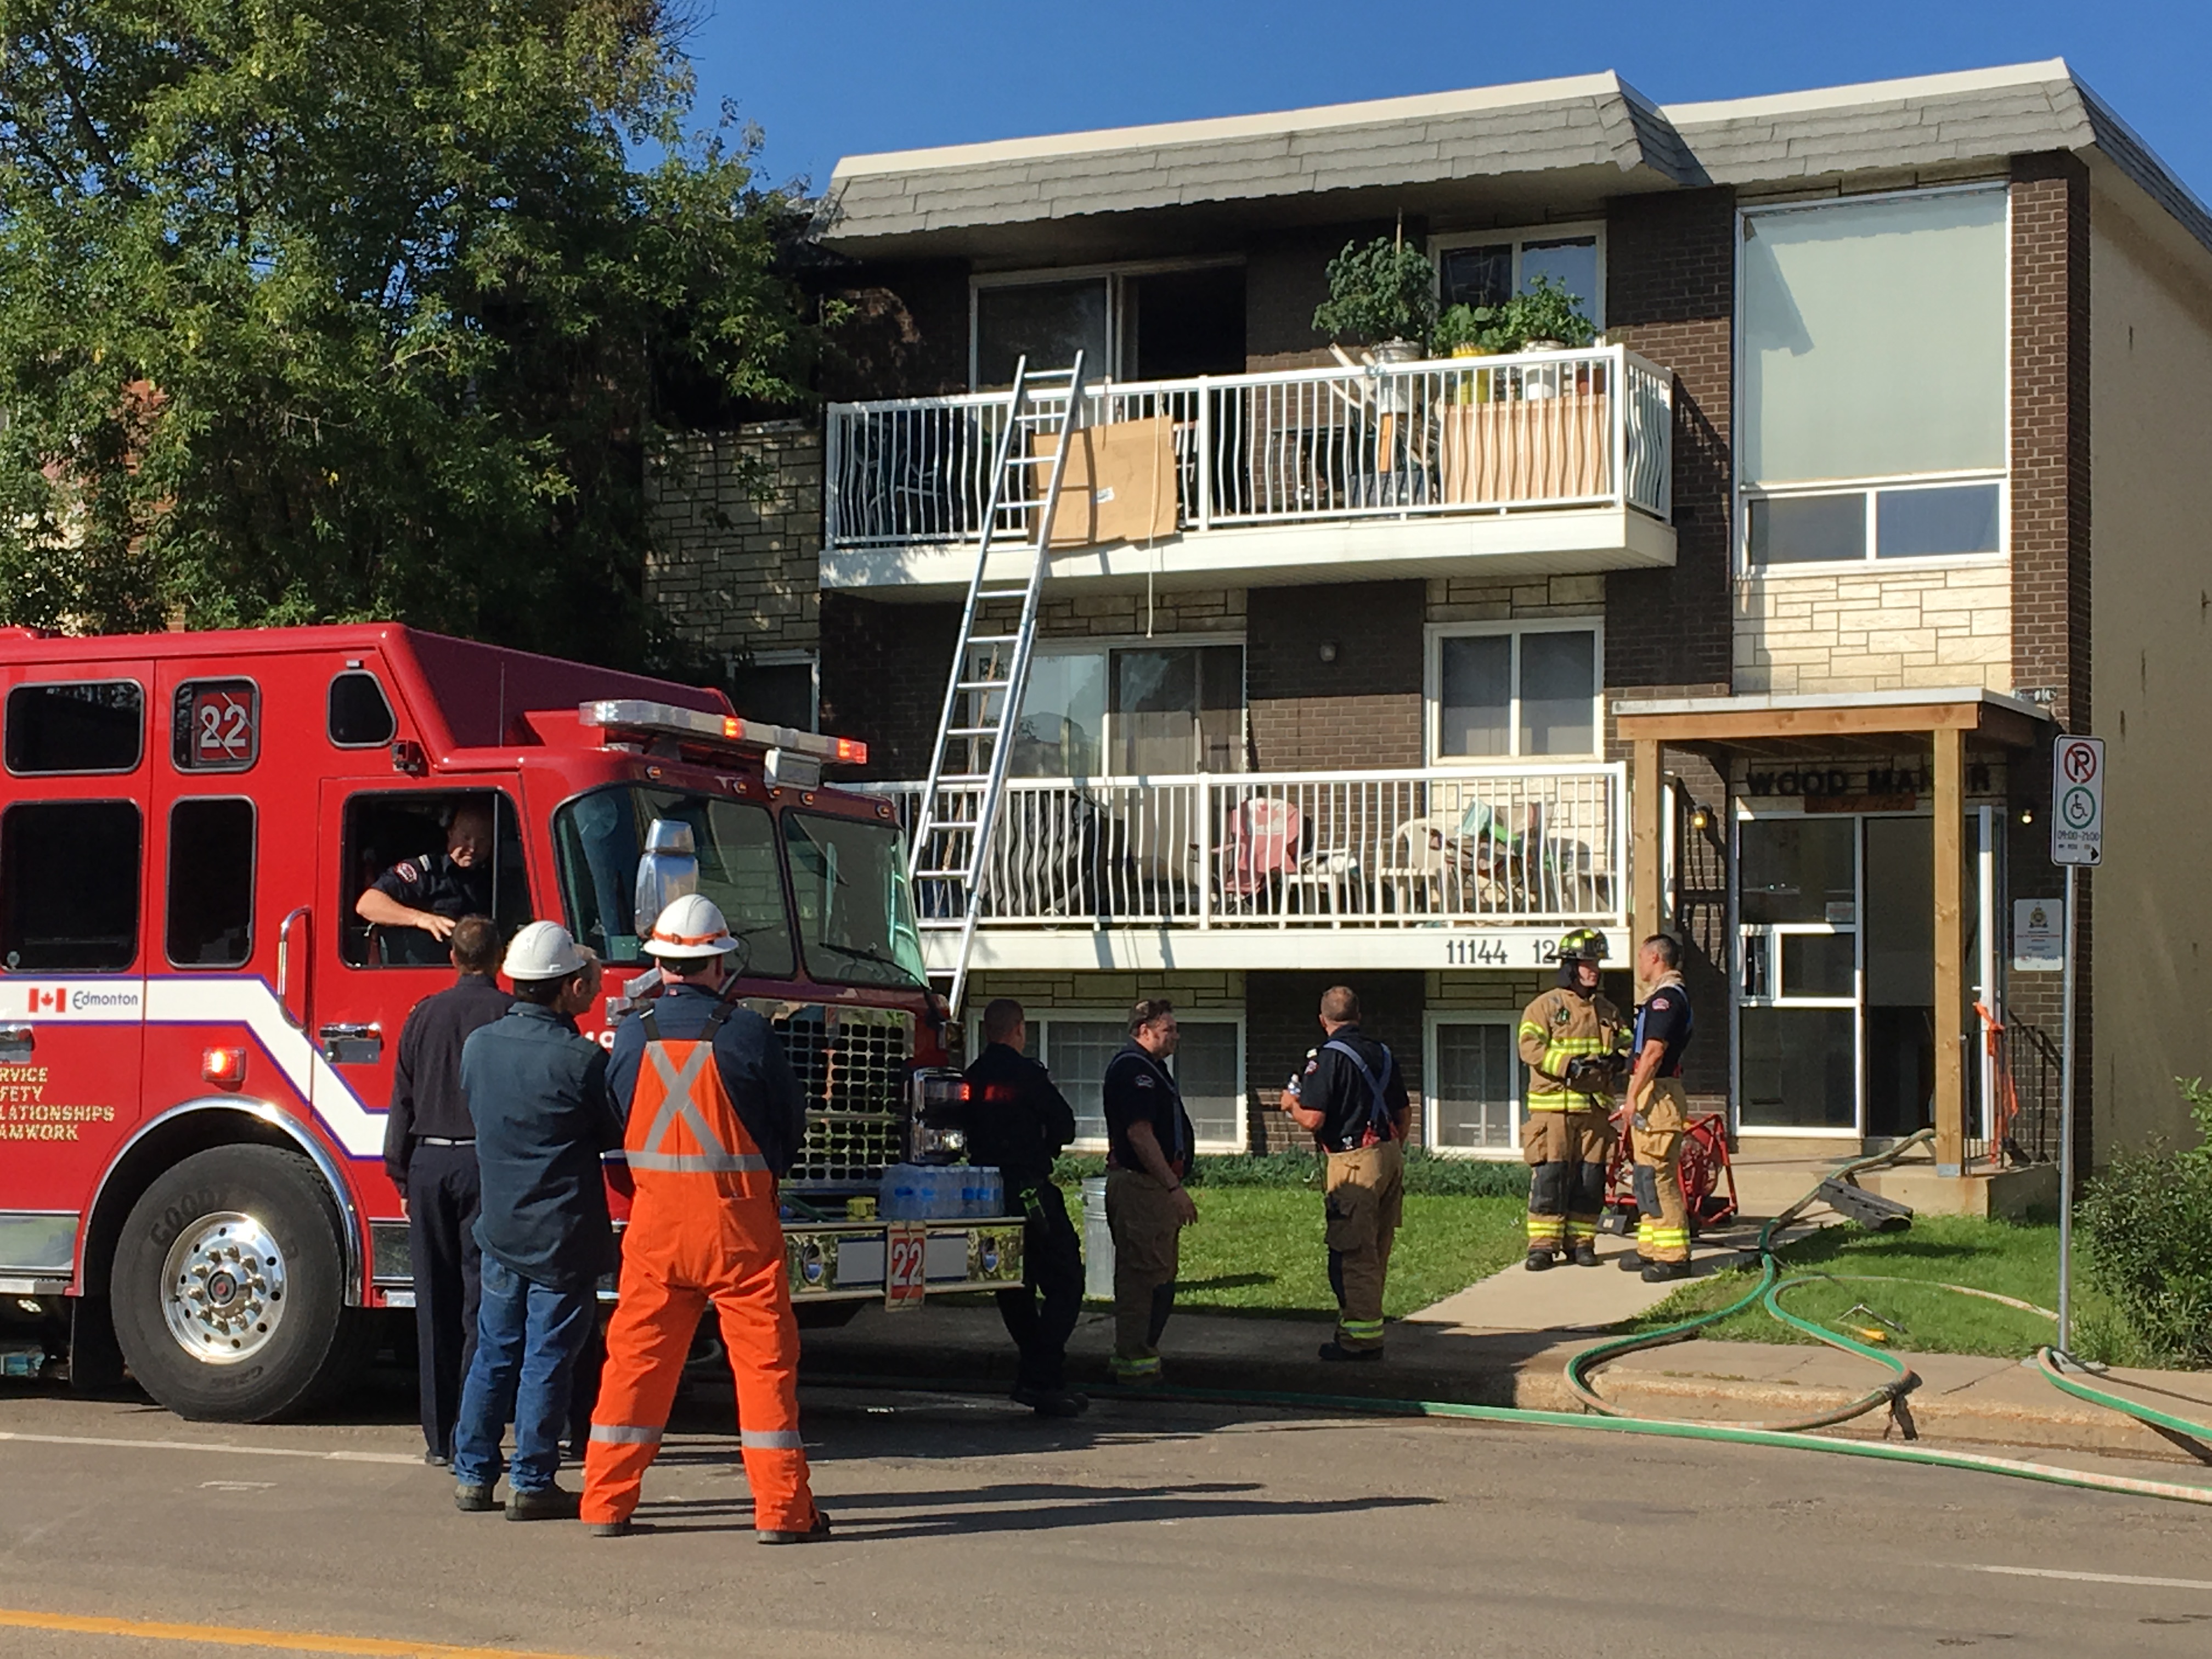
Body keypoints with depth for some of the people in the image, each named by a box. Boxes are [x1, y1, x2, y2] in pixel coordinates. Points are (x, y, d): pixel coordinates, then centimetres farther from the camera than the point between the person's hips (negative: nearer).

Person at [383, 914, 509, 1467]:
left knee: (436, 1304, 8)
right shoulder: (508, 1014, -4)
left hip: (429, 1162, 3)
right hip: (485, 1163, -3)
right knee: (482, 1304, -1)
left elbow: (402, 1101, 9)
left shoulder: (424, 1015, 7)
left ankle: (439, 1438, 11)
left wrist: (403, 1178, 16)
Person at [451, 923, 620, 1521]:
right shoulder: (582, 1059, -16)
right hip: (564, 1235, -5)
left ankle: (473, 1473, 19)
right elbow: (618, 1135, -4)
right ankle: (532, 1483, 6)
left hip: (500, 1226, 5)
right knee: (547, 1359, 2)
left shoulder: (478, 1046, 2)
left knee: (494, 1352, 15)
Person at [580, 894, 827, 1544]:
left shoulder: (632, 1033, 1)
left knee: (635, 1356, 10)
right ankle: (781, 1508, 1)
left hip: (654, 1224, 3)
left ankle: (606, 1502, 14)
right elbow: (790, 1128, 2)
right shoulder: (746, 1032, -8)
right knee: (765, 1357, 2)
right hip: (737, 1222, -3)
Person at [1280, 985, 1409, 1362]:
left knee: (1353, 1253, -3)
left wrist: (1291, 1104, 5)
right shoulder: (1382, 1054, 12)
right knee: (1375, 1253, 15)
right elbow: (1404, 1113, 17)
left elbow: (1312, 1119, -16)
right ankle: (1365, 1327, 24)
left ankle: (1361, 1338, -2)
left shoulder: (1328, 1056, -11)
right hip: (1390, 1155, 8)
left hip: (1355, 1161, -8)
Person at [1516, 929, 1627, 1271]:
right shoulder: (1544, 1006, 0)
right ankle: (1543, 1243, -1)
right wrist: (1568, 1064, -23)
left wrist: (1617, 1060, -1)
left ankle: (1581, 1241, 14)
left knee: (1590, 1177, 5)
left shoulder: (1608, 1011, 16)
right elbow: (1531, 1047, -11)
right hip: (1553, 1105, -5)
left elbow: (1625, 1043, 23)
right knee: (1549, 1176, -6)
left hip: (1595, 1108, 5)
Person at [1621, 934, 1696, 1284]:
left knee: (1658, 1176, -11)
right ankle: (1651, 1250, 22)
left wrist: (1634, 1096, -20)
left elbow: (1654, 1052, -21)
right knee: (1647, 1177, 15)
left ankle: (1674, 1257, -11)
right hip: (1654, 1095, 11)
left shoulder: (1666, 997, -14)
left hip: (1657, 1094, -11)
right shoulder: (1670, 995, 20)